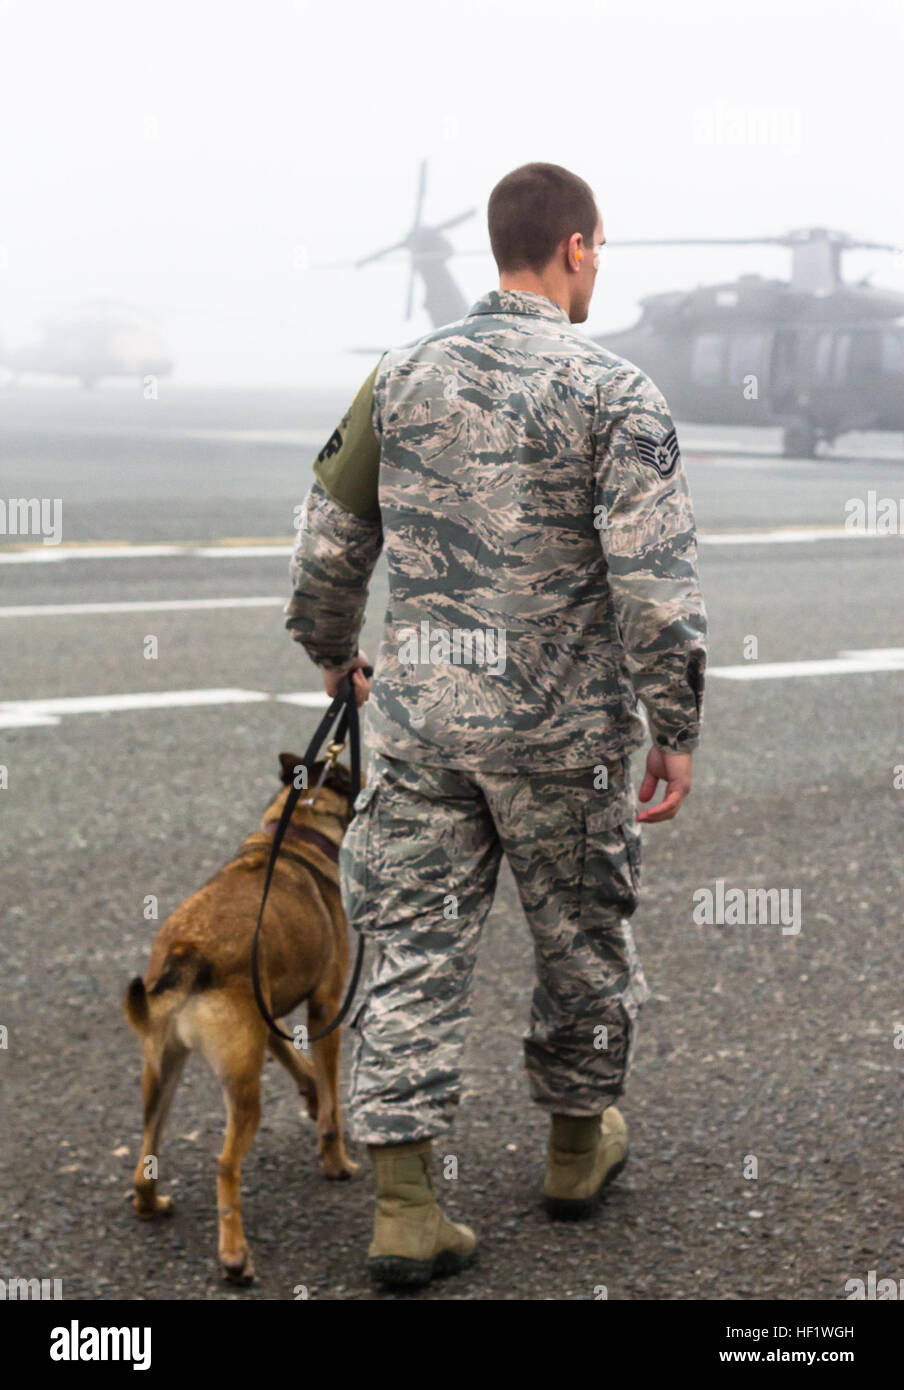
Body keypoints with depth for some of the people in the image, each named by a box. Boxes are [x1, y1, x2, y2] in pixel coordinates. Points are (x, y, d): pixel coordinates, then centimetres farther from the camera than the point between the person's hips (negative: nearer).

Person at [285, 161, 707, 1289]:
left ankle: (403, 1209, 2)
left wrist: (331, 651, 27)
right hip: (561, 726, -3)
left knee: (414, 946, 6)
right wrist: (675, 732, -8)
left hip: (420, 707, 4)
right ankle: (578, 1145, 35)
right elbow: (656, 583, -16)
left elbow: (329, 543, 10)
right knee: (582, 939, 17)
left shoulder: (402, 375, 4)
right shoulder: (613, 393, -10)